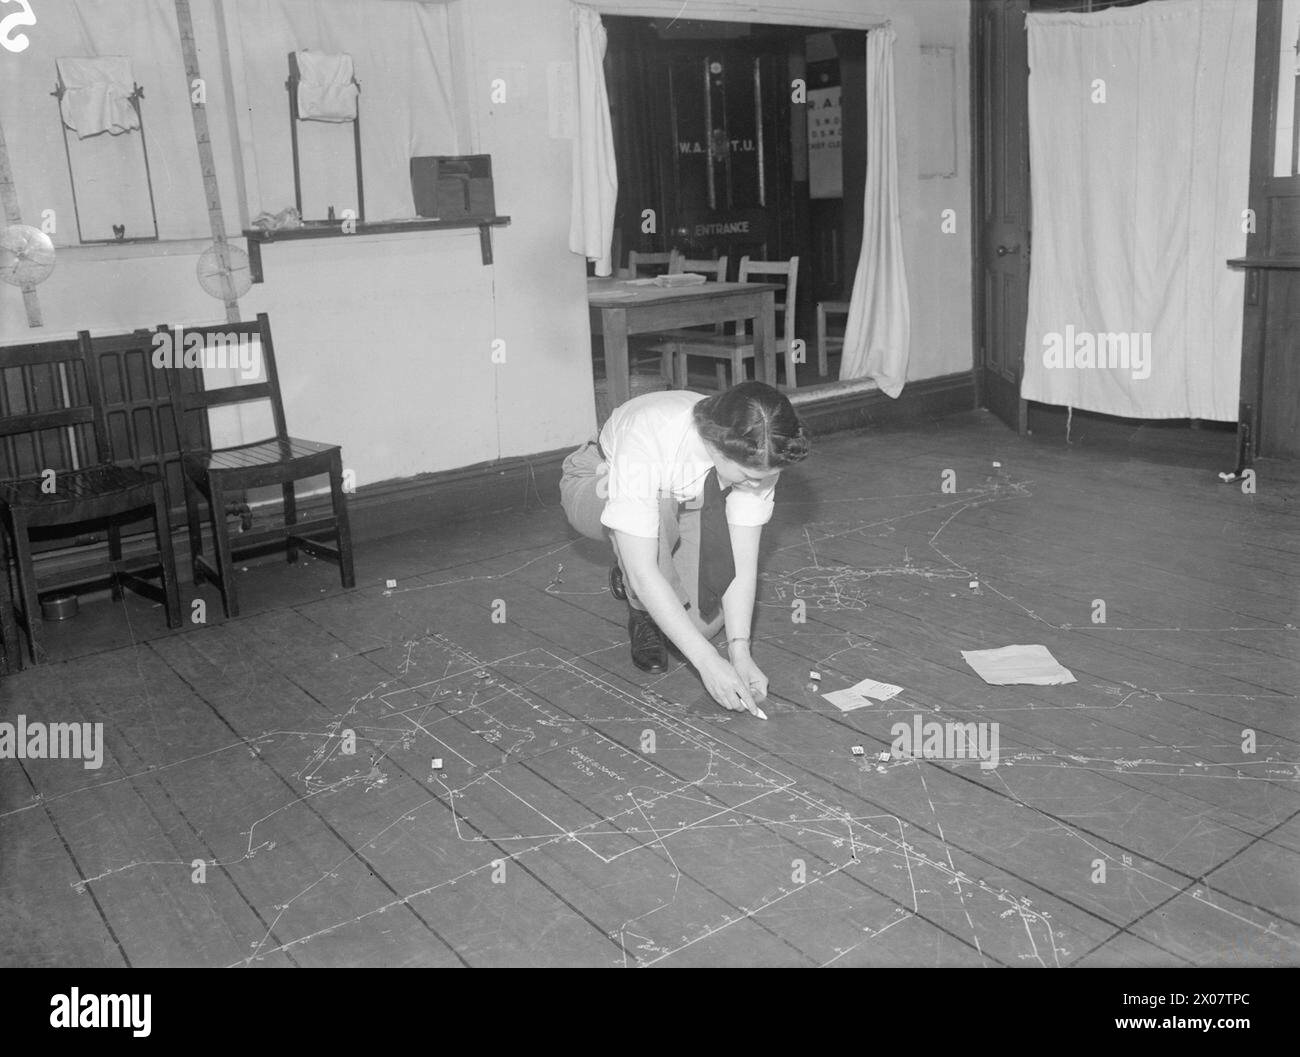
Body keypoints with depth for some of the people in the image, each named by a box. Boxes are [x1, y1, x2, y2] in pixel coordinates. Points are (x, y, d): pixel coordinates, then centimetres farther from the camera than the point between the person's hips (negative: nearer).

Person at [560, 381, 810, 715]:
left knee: (705, 621, -16)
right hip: (598, 486, -4)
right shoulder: (646, 442, -42)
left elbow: (742, 558, -22)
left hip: (682, 505, 4)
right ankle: (643, 614, -13)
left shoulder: (757, 454, -28)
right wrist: (708, 662, -44)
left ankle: (628, 578, 16)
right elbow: (642, 572, -43)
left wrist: (739, 650, -32)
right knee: (659, 501, -40)